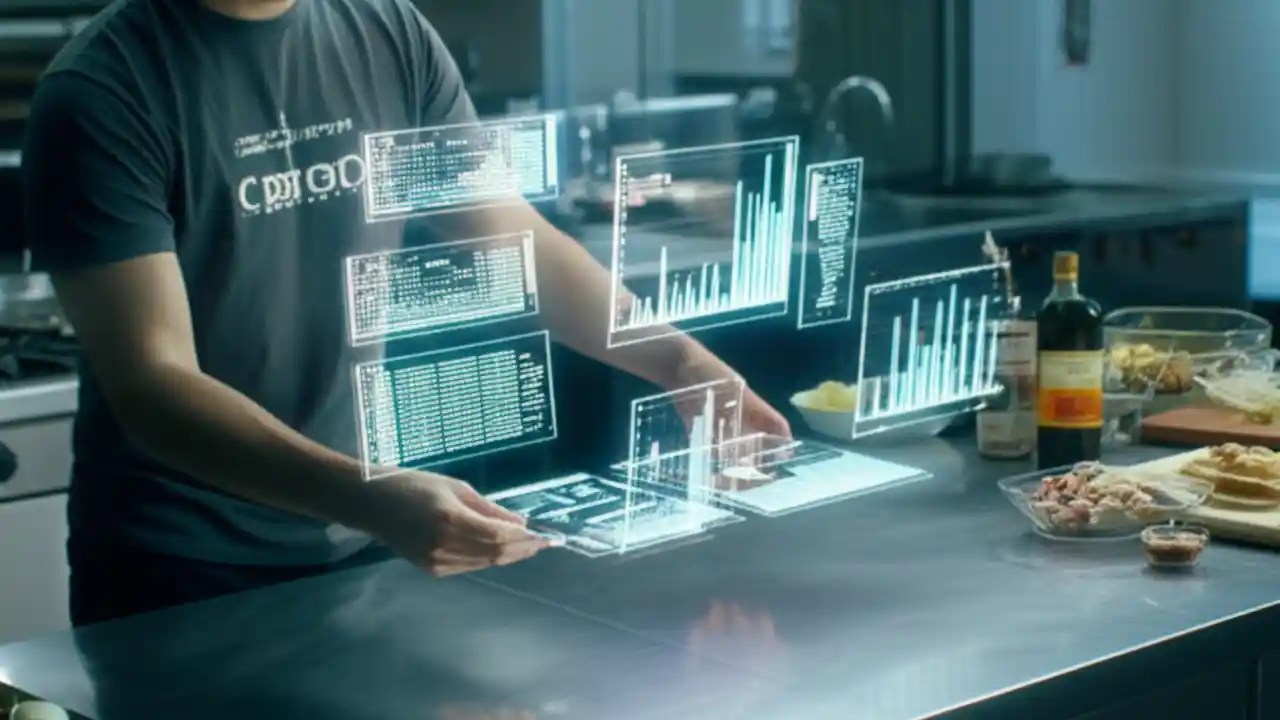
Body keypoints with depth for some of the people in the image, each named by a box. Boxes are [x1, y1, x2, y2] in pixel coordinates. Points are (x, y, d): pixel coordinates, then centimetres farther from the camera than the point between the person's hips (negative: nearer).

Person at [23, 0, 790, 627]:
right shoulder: (103, 90, -16)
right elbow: (150, 383, -23)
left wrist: (678, 361, -13)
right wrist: (368, 496, -37)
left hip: (368, 547, 4)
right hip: (181, 571, -4)